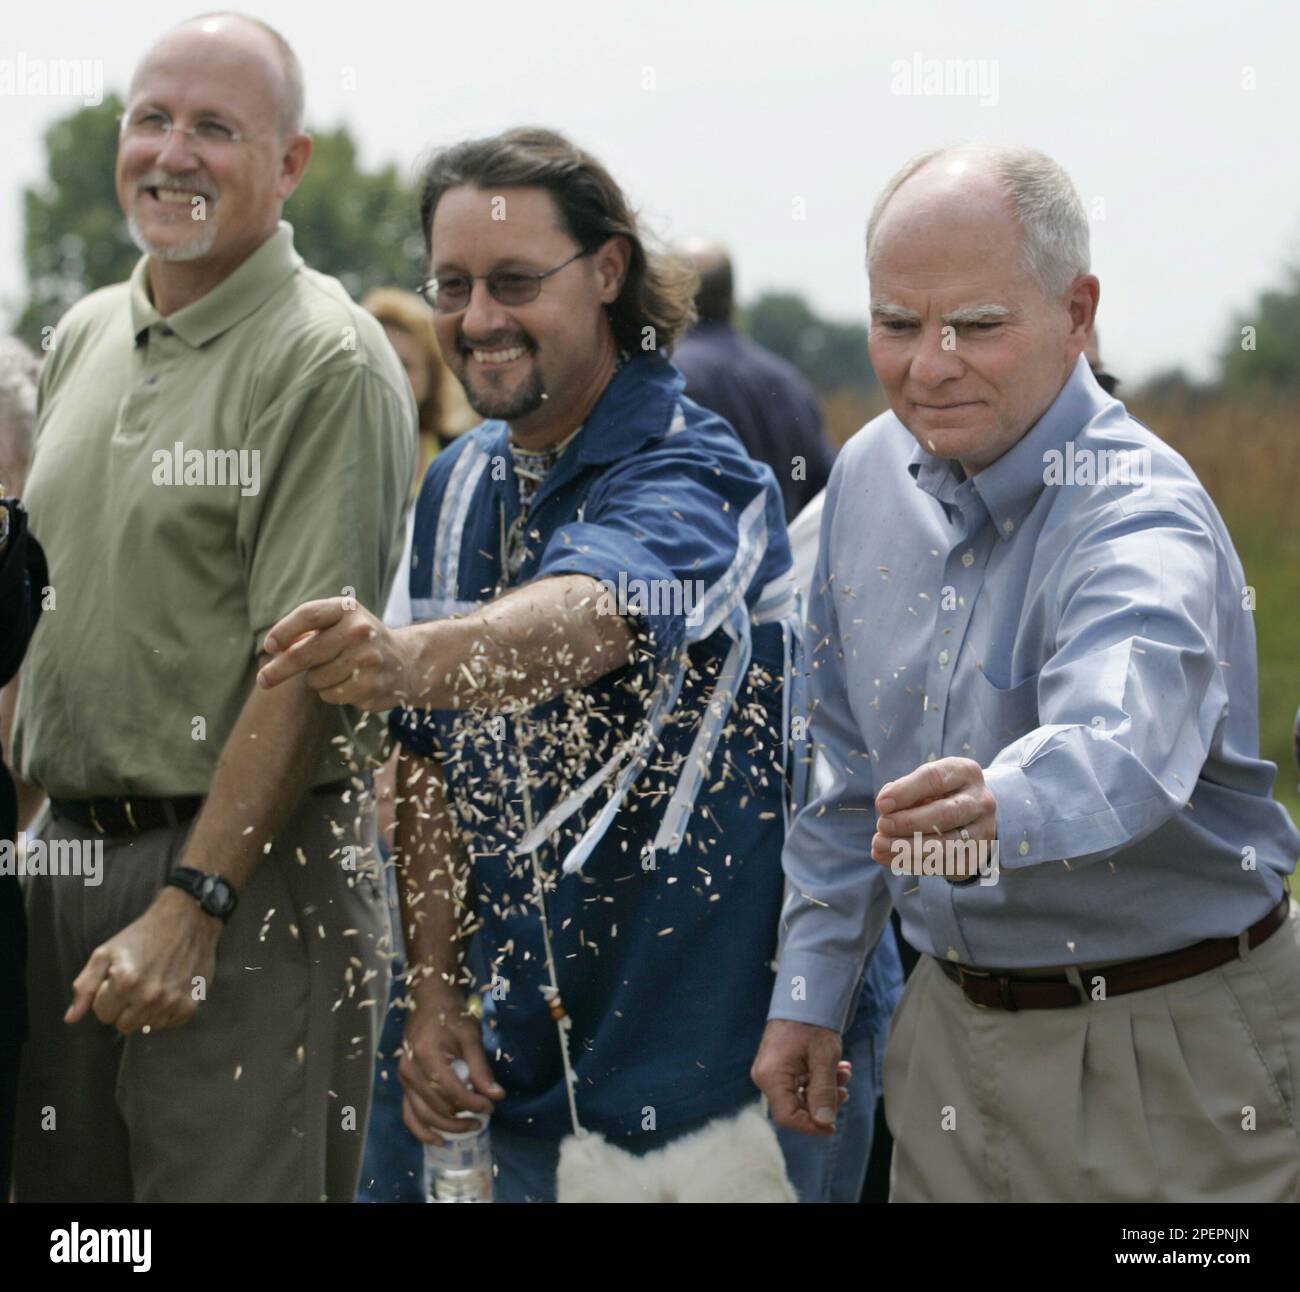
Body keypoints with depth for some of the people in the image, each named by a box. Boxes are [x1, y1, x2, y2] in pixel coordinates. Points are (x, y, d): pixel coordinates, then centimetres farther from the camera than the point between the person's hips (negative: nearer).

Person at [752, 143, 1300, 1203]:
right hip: (953, 1024, 6)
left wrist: (1000, 806, -67)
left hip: (1168, 1053, -6)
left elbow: (1119, 738, -46)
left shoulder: (1140, 516, -24)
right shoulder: (872, 475, 0)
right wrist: (811, 988, 11)